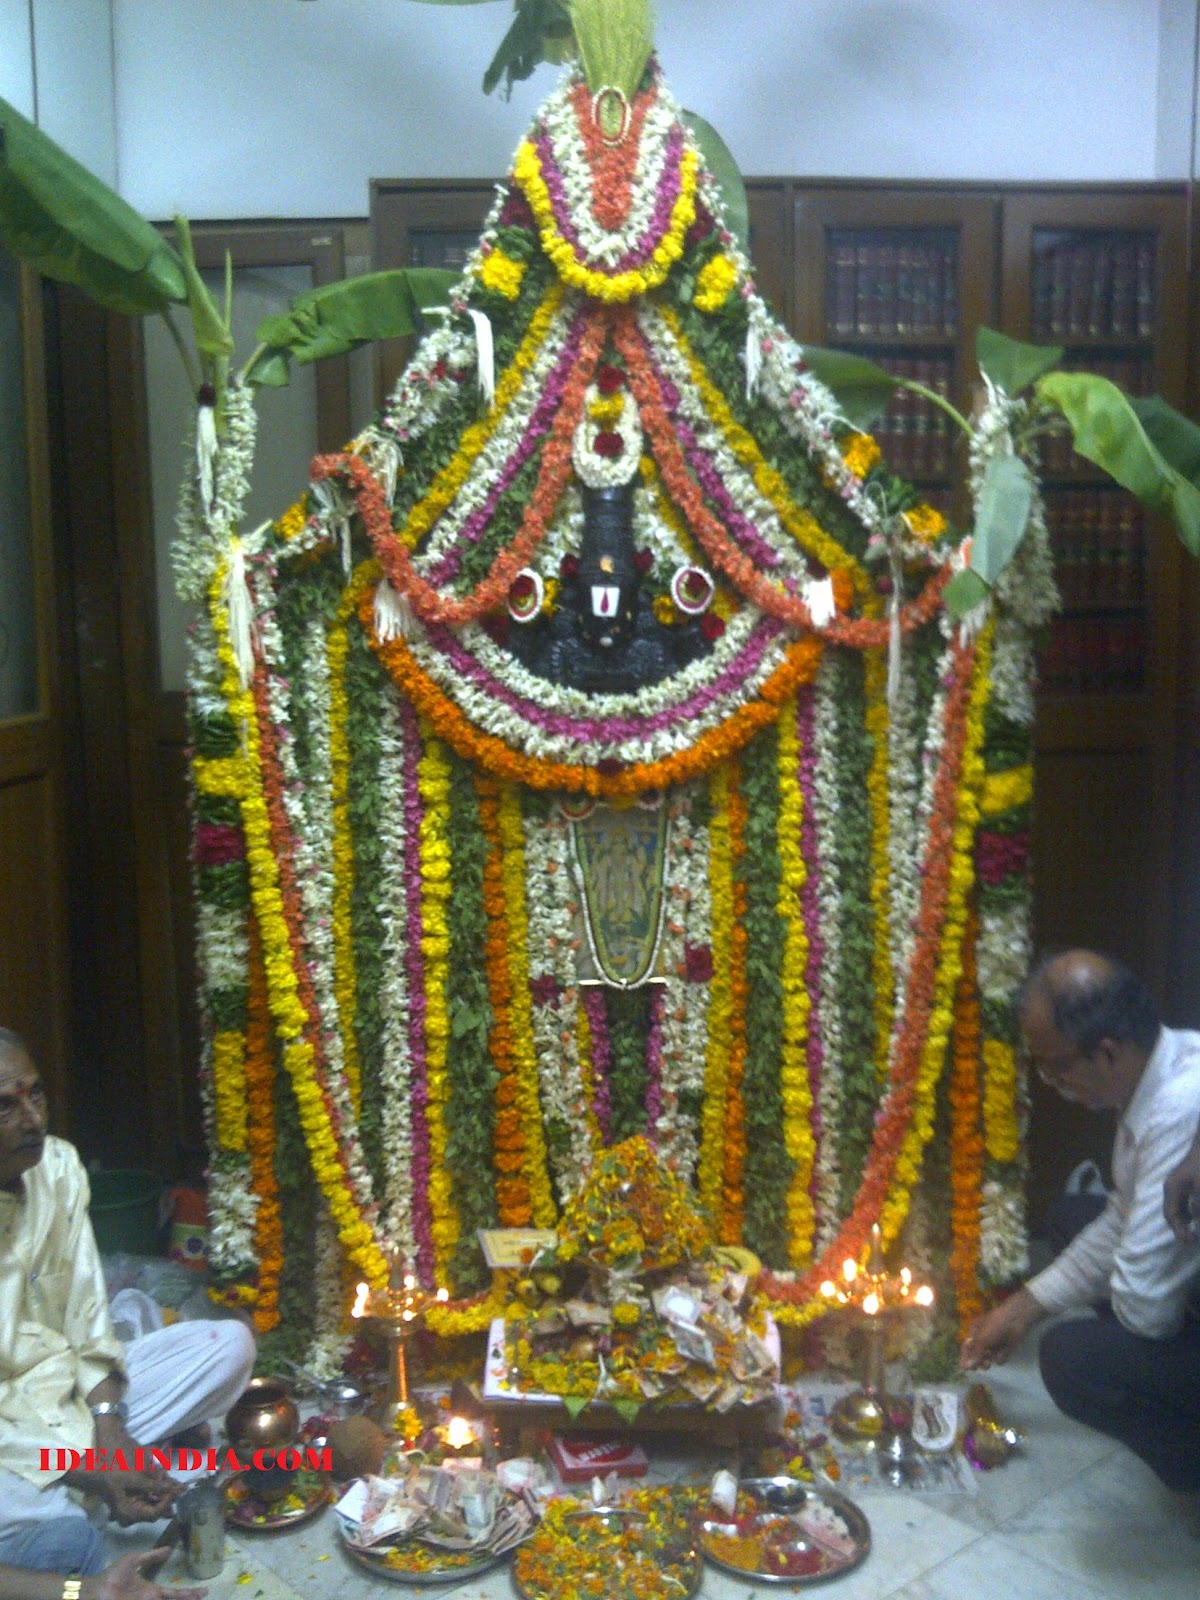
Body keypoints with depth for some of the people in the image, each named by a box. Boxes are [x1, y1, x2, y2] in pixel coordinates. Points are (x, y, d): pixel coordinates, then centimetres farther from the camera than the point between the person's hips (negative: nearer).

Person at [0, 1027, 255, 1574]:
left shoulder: (57, 1165, -4)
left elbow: (85, 1308, 3)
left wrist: (107, 1422, -9)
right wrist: (90, 1473, -25)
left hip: (69, 1389, 8)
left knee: (230, 1344, -6)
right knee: (66, 1539, -39)